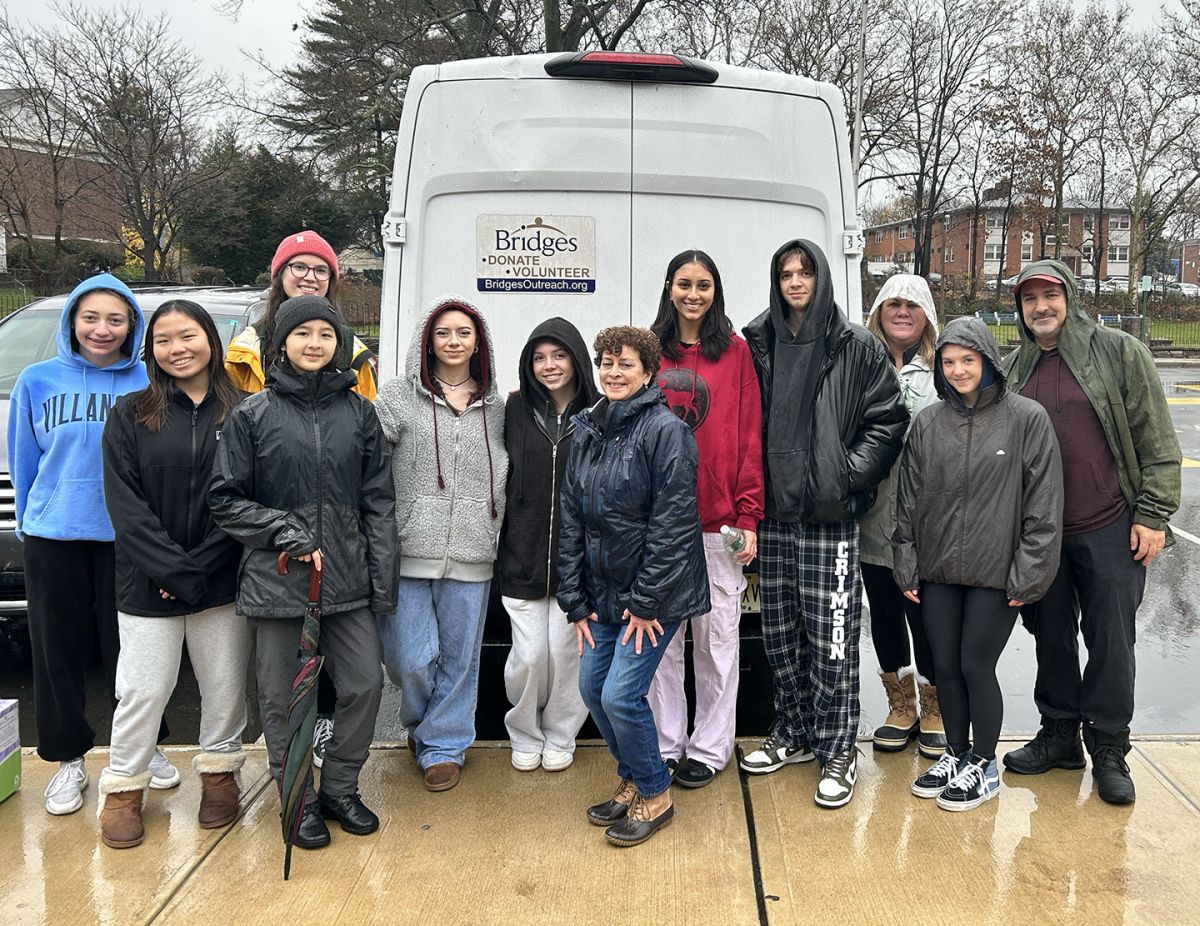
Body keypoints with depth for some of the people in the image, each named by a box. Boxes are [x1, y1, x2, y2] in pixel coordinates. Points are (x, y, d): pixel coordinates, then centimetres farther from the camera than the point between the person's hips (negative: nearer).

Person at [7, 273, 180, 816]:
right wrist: (28, 521, 9)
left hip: (128, 536, -1)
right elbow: (24, 462, 9)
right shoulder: (38, 381, 3)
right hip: (54, 537, 1)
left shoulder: (151, 383, 0)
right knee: (58, 650, 8)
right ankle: (69, 759, 24)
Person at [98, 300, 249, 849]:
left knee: (225, 685, 11)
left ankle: (219, 772, 32)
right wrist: (172, 570, -14)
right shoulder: (130, 415, 1)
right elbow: (125, 506, -5)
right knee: (142, 690, 6)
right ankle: (124, 788, 25)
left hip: (223, 582, 1)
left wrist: (199, 568, -12)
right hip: (148, 586, 0)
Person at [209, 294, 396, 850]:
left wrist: (383, 581, 0)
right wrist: (285, 531, -13)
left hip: (347, 579, 2)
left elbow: (378, 501, 5)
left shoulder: (357, 411, 6)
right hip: (276, 580, -2)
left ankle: (339, 788, 26)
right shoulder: (252, 414, 0)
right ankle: (299, 801, 27)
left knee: (365, 684, 4)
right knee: (281, 698, 7)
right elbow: (225, 499, 0)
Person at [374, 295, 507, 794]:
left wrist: (496, 532, 7)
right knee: (410, 659, 1)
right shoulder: (398, 396, 1)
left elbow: (502, 477, 17)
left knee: (460, 657, 9)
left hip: (471, 556, 2)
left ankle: (444, 744, 28)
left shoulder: (495, 407, 11)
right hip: (409, 551, -2)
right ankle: (420, 725, 32)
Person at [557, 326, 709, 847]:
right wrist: (575, 601, 4)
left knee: (621, 695, -9)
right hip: (603, 591, 7)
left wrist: (648, 602, -17)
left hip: (655, 593, -7)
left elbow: (674, 522, -18)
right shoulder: (586, 432, 8)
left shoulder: (665, 430, -14)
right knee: (592, 687, 8)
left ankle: (654, 794, 16)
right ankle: (632, 780, 32)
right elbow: (571, 521, 8)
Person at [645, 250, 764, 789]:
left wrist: (748, 518, -7)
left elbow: (751, 438, -1)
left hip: (718, 522, -2)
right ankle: (665, 742, 24)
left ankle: (710, 747, 21)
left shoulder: (735, 351, 2)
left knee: (716, 637, 6)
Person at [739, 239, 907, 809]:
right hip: (772, 511, 4)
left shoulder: (857, 346, -1)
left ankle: (838, 751, 14)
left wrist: (847, 473, -9)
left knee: (831, 637, -1)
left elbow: (889, 420, -2)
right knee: (778, 633, 12)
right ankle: (793, 734, 29)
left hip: (829, 516, -4)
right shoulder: (757, 343, 8)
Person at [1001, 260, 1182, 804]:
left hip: (1110, 531, -4)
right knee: (1051, 635, 13)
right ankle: (1059, 733, 28)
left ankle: (1108, 748, 19)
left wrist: (1153, 515, -9)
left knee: (1111, 638, 4)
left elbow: (1157, 442, -5)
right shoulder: (1013, 370, 8)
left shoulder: (1119, 352, -4)